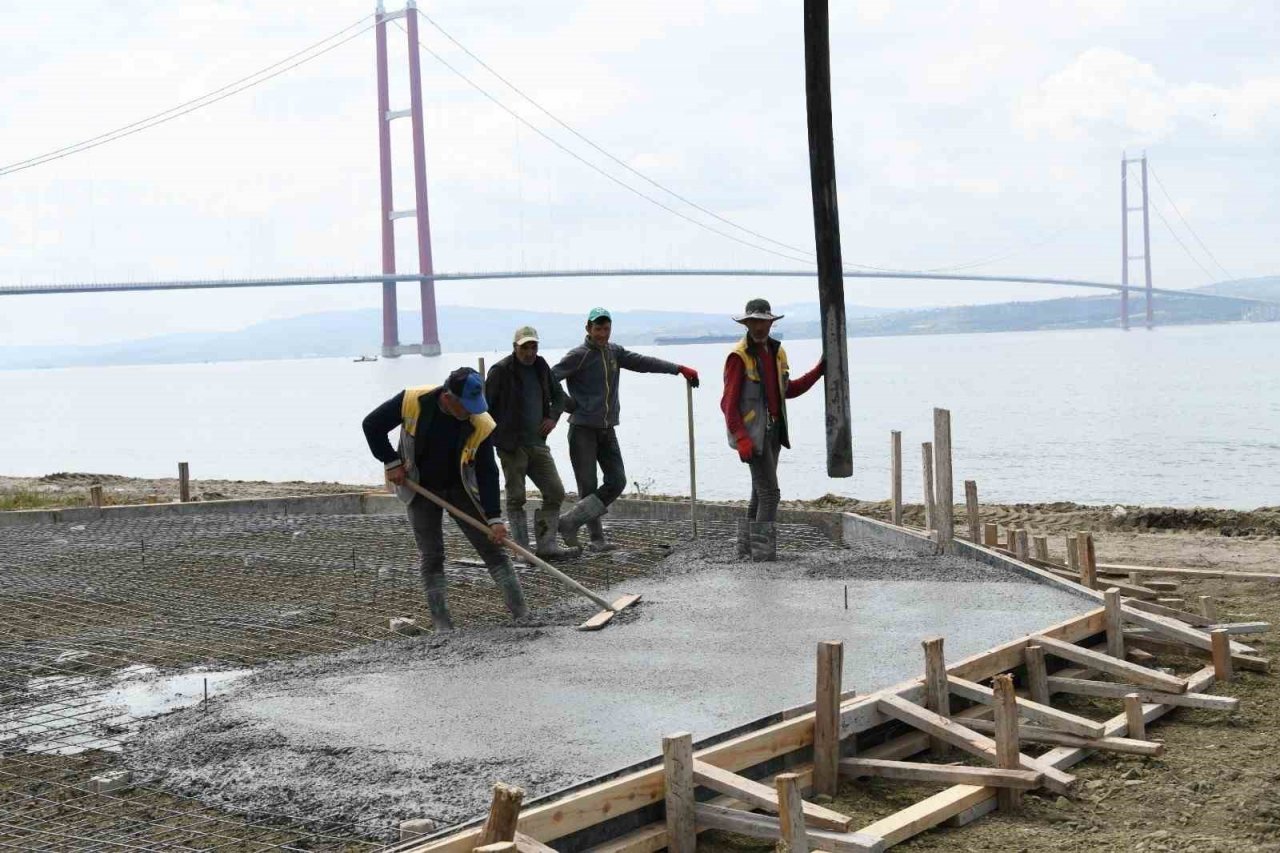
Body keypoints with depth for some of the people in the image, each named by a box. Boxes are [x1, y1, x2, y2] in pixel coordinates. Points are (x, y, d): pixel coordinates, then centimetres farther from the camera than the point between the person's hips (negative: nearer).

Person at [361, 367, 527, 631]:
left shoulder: (482, 424, -22)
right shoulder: (412, 401, -24)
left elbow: (487, 474, -18)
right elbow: (372, 425, -11)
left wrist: (494, 519, -22)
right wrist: (391, 463, -14)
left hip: (460, 488, 1)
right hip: (421, 488, 0)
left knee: (493, 547, -2)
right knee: (432, 557, -1)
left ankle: (522, 614, 3)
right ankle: (442, 623, 4)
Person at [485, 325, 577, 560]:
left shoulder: (541, 367, 9)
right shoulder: (501, 371, -9)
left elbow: (558, 395, 23)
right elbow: (486, 407, -7)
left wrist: (553, 417, 5)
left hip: (538, 443, 6)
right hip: (511, 445, -6)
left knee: (555, 493, 4)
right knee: (516, 498, 0)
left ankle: (546, 545, 10)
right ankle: (523, 550, 4)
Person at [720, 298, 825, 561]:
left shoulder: (776, 352, 10)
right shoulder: (739, 356, -13)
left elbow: (788, 390, 20)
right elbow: (729, 403, -14)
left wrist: (820, 370, 14)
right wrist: (741, 439, -22)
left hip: (773, 430, 8)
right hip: (752, 432, -8)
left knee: (761, 492, 13)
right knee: (769, 492, -11)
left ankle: (746, 546, 22)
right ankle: (762, 548, -8)